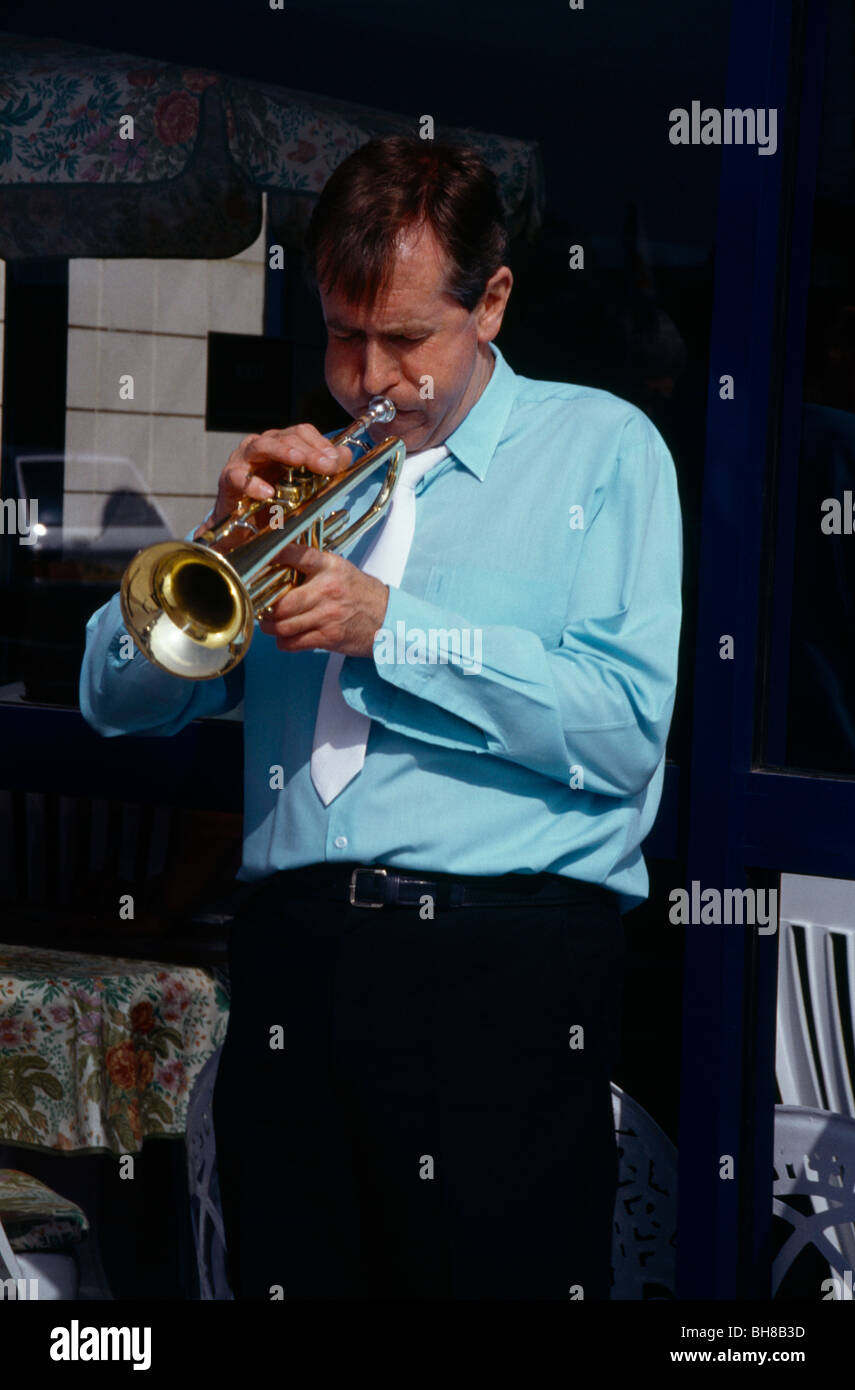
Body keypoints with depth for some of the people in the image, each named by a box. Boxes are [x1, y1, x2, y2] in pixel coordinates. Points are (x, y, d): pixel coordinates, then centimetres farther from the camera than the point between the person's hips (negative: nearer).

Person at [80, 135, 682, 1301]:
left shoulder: (602, 448, 8)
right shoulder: (309, 468, 21)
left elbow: (624, 732, -6)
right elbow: (119, 697, 14)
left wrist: (391, 628, -11)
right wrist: (227, 540, -3)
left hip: (506, 964, -4)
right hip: (294, 960, 4)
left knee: (500, 1278, -6)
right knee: (290, 1278, 6)